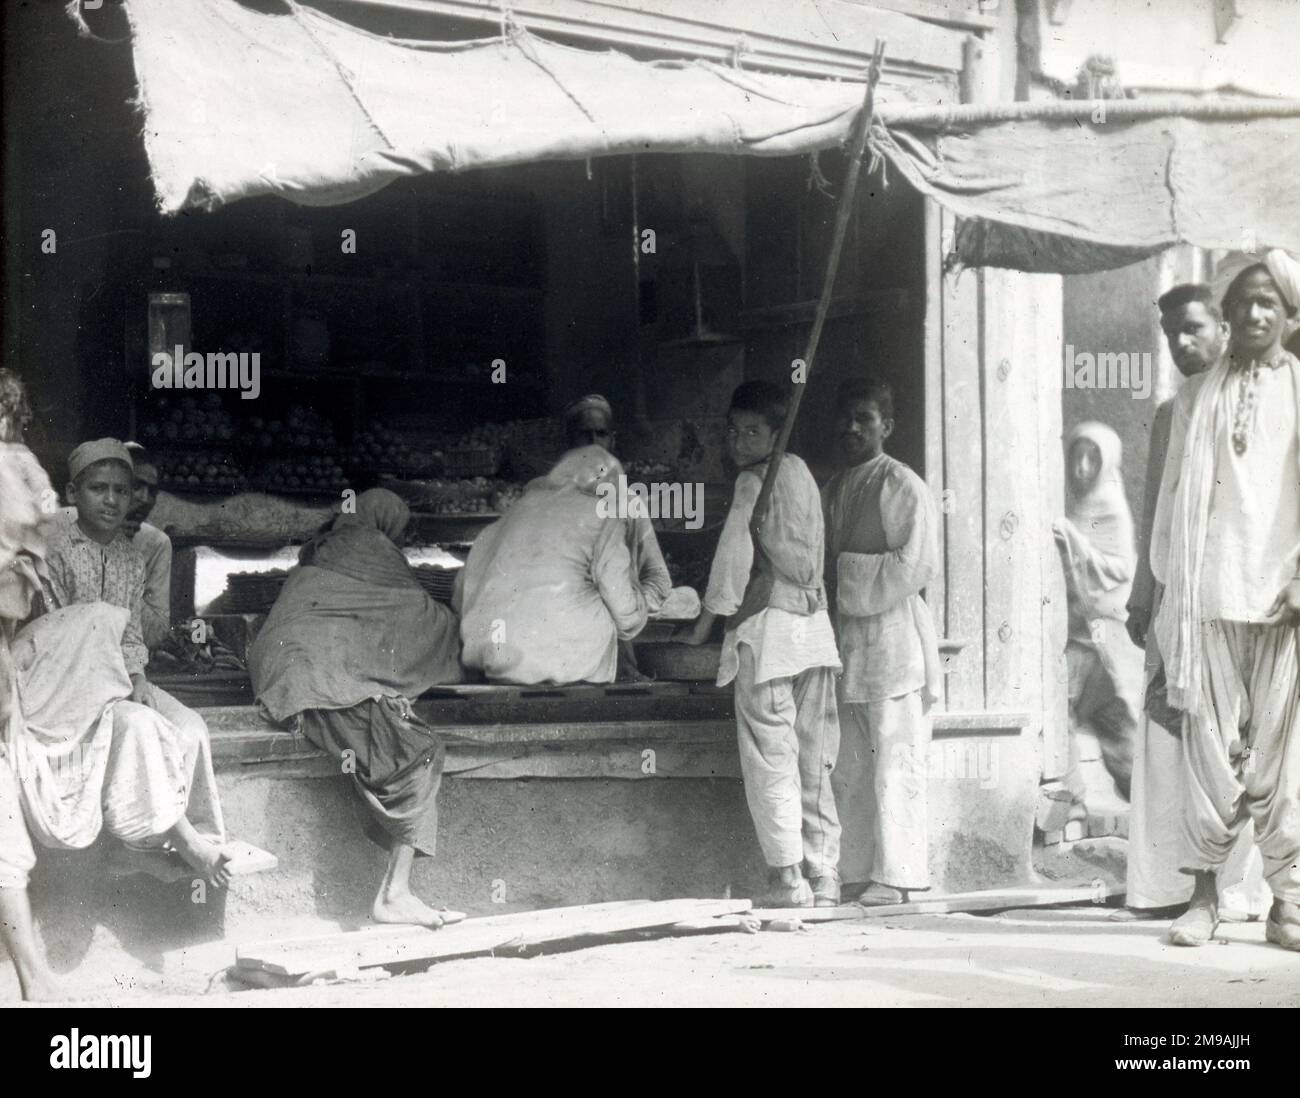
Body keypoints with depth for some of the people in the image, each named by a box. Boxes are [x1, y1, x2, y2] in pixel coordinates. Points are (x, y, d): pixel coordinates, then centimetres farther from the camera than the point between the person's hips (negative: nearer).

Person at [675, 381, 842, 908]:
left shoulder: (754, 481, -8)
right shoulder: (801, 472, 15)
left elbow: (734, 552, -13)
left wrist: (705, 621, -6)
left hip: (768, 627, -8)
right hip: (815, 623, 8)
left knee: (770, 760, -6)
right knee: (813, 762, 10)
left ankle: (788, 879, -9)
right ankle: (824, 876, 11)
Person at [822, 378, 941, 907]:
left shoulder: (901, 486, -6)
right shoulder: (833, 489, 18)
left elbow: (915, 564, -14)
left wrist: (846, 576, -12)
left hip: (893, 638, -8)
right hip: (845, 641, 8)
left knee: (896, 762, -7)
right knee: (849, 767, 10)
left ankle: (895, 875, -4)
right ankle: (857, 871, 16)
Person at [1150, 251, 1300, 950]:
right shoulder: (1196, 396, 16)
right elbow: (1173, 495, 15)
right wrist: (1167, 590, 8)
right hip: (1208, 595, 1)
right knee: (1209, 744, -2)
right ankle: (1204, 892, 3)